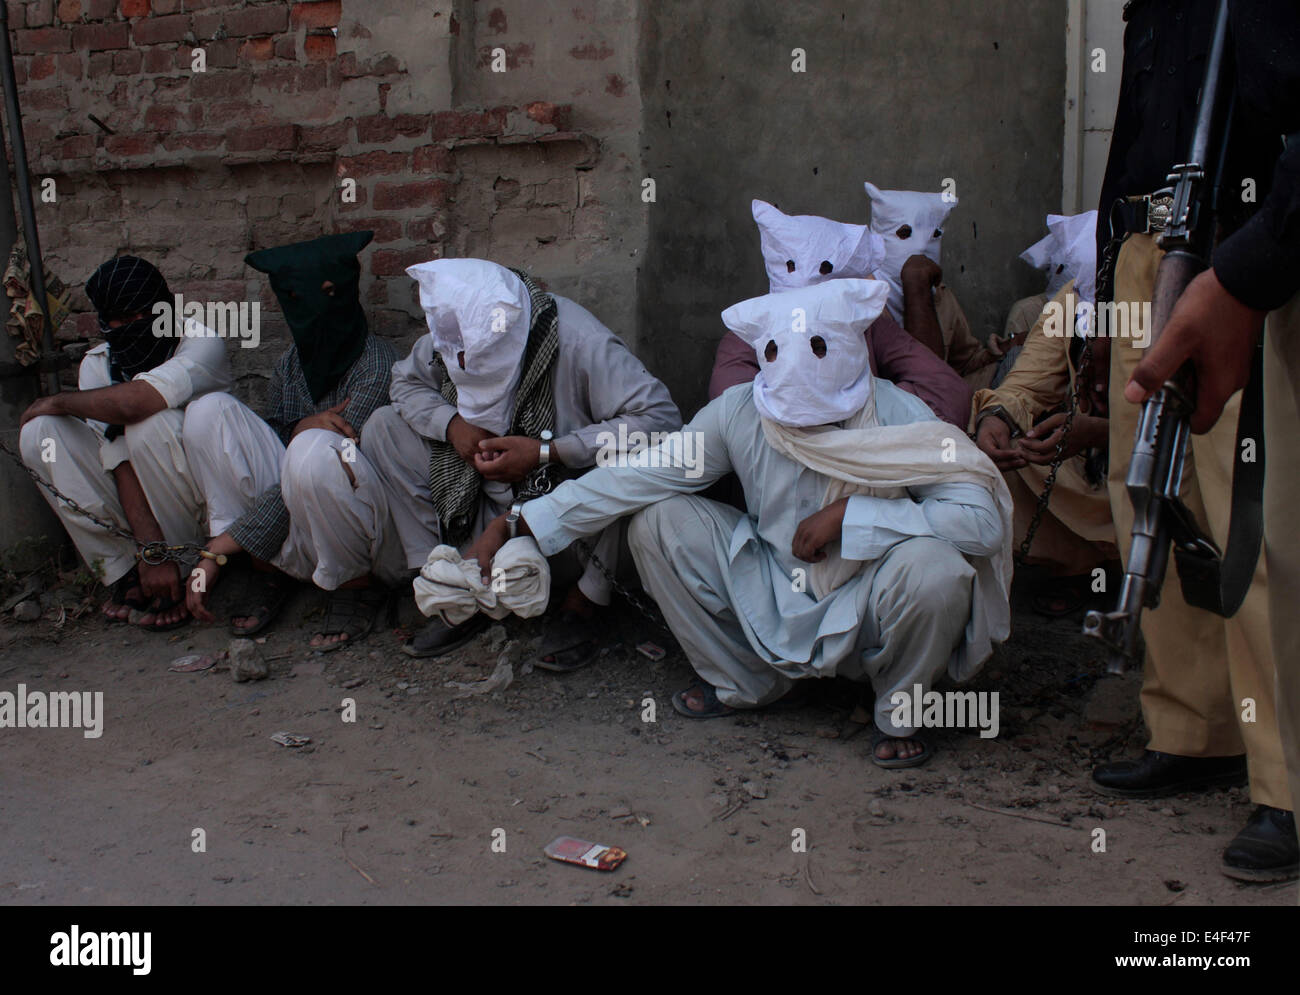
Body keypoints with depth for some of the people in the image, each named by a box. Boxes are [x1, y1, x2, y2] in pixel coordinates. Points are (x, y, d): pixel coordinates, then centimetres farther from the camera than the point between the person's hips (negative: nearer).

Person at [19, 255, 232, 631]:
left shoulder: (201, 343, -17)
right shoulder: (97, 364, -3)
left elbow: (131, 402, -37)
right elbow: (121, 460, -15)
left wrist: (58, 401, -17)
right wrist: (152, 549, -27)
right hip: (136, 504, 5)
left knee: (150, 422, -32)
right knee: (39, 434, -15)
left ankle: (187, 571, -17)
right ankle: (124, 571, -11)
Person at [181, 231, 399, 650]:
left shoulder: (375, 363, -15)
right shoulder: (290, 364, 7)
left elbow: (302, 473, -21)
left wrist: (219, 549, -21)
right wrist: (302, 426, -19)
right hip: (297, 535, 6)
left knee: (314, 452, -38)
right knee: (210, 410, -11)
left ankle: (359, 589, -10)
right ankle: (269, 573, -6)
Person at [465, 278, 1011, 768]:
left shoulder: (896, 418, -21)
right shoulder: (740, 412, -13)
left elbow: (985, 518, -28)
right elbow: (641, 474, -10)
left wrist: (851, 513, -31)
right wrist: (516, 522, -15)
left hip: (865, 611, -3)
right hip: (778, 602, 3)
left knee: (932, 566, -35)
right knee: (657, 518, -10)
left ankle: (899, 714, -2)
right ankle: (740, 680, 10)